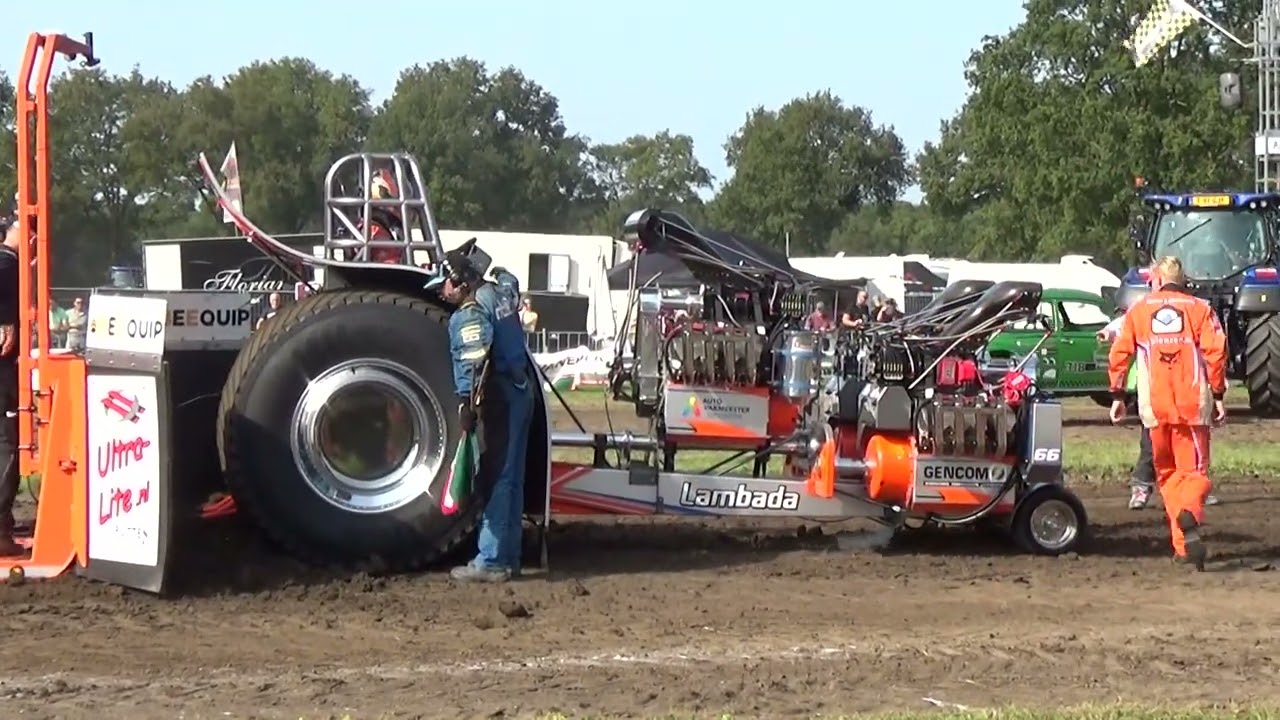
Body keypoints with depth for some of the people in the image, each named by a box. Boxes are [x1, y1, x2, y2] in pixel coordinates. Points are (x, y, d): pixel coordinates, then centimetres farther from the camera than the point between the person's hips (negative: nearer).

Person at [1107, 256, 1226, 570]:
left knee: (1167, 473, 13)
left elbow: (1119, 354, 5)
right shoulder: (1200, 309, 6)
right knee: (1194, 471, 3)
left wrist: (1117, 395, 11)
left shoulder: (1138, 311, 10)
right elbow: (1216, 352, -5)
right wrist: (1218, 395, 0)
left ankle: (1183, 545, 6)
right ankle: (1189, 510, -32)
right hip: (1193, 404, -1)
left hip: (1155, 408, 1)